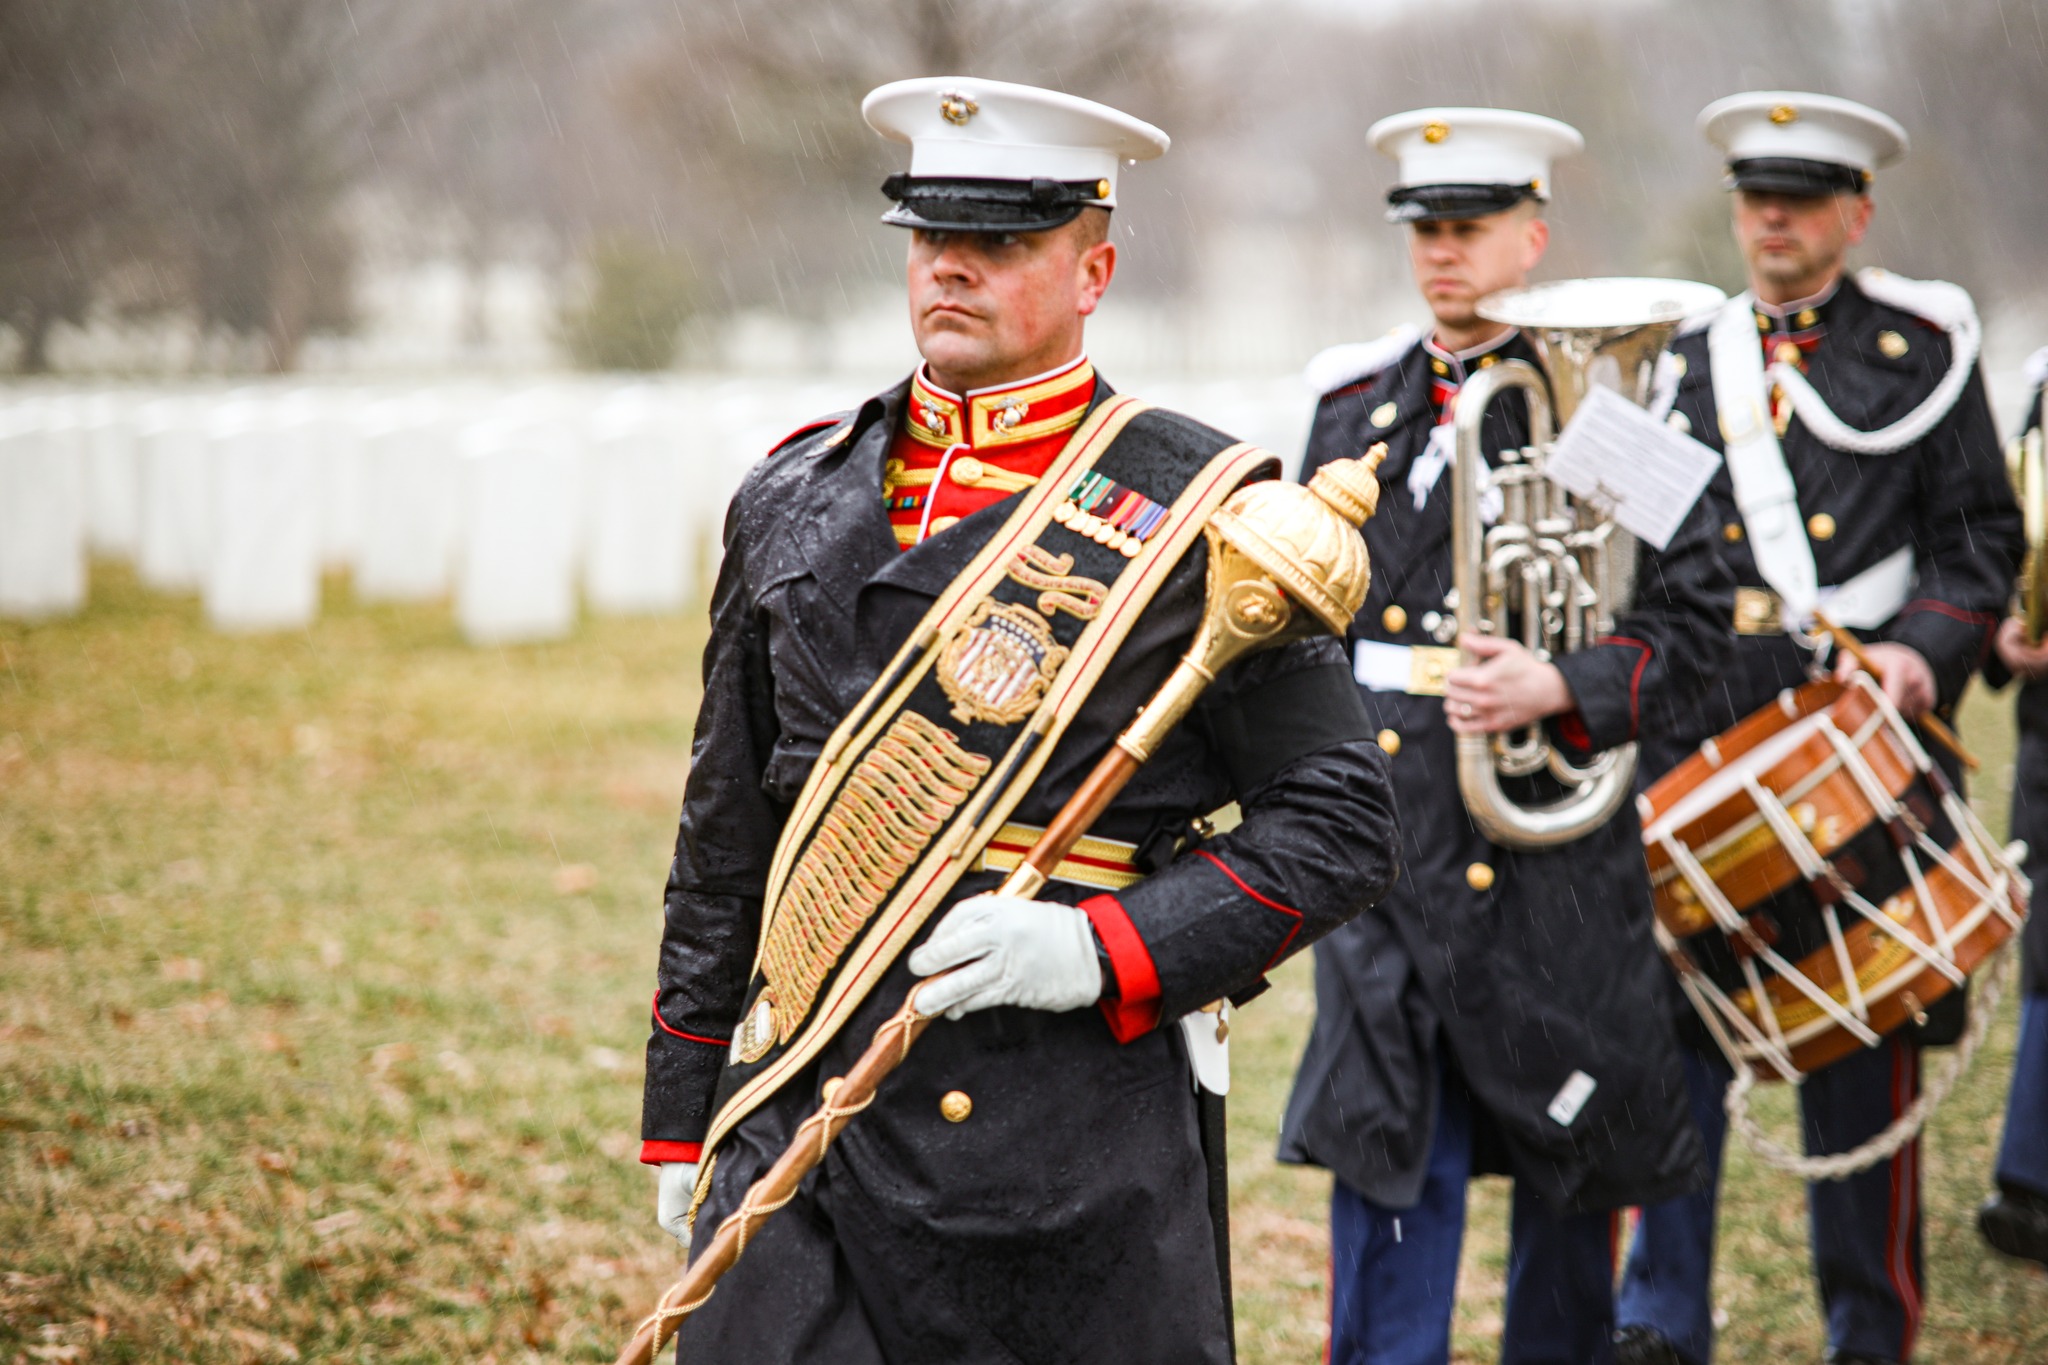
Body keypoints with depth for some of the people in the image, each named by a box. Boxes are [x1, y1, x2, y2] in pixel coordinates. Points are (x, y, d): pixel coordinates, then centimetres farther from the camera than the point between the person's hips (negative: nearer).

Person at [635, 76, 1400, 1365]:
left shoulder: (1195, 515, -2)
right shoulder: (796, 498, 11)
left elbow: (1341, 823, -3)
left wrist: (1106, 951, -15)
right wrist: (682, 1120, 17)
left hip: (1078, 1145, -3)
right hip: (801, 1122, 3)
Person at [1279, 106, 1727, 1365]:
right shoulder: (1353, 404, 10)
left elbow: (1695, 619, -4)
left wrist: (1561, 689, -19)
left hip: (1549, 840, -2)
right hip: (1385, 832, 2)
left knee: (1570, 1144, 11)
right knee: (1384, 1144, -4)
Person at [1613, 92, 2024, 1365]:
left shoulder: (1923, 349, 6)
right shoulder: (1682, 365, 15)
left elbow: (1981, 536, 4)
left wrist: (1924, 651, -11)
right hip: (1701, 740, 3)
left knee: (1862, 1041, 2)